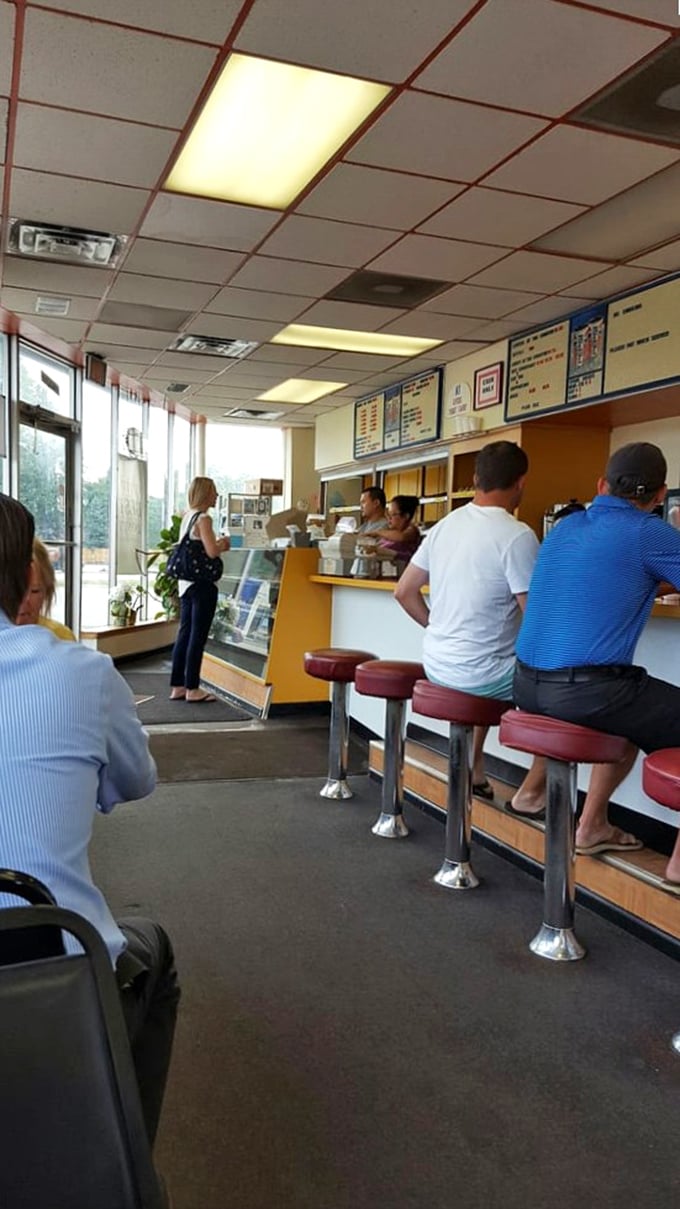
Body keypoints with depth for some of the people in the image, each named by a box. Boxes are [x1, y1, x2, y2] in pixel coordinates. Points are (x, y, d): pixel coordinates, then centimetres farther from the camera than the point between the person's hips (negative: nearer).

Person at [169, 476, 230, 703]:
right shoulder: (203, 519, -13)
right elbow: (211, 552, -21)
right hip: (201, 584, -9)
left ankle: (177, 686, 16)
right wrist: (223, 545, -2)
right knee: (197, 636, -2)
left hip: (186, 582, 9)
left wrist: (218, 543, 15)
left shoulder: (187, 517, 13)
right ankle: (192, 688, 3)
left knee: (184, 633, 11)